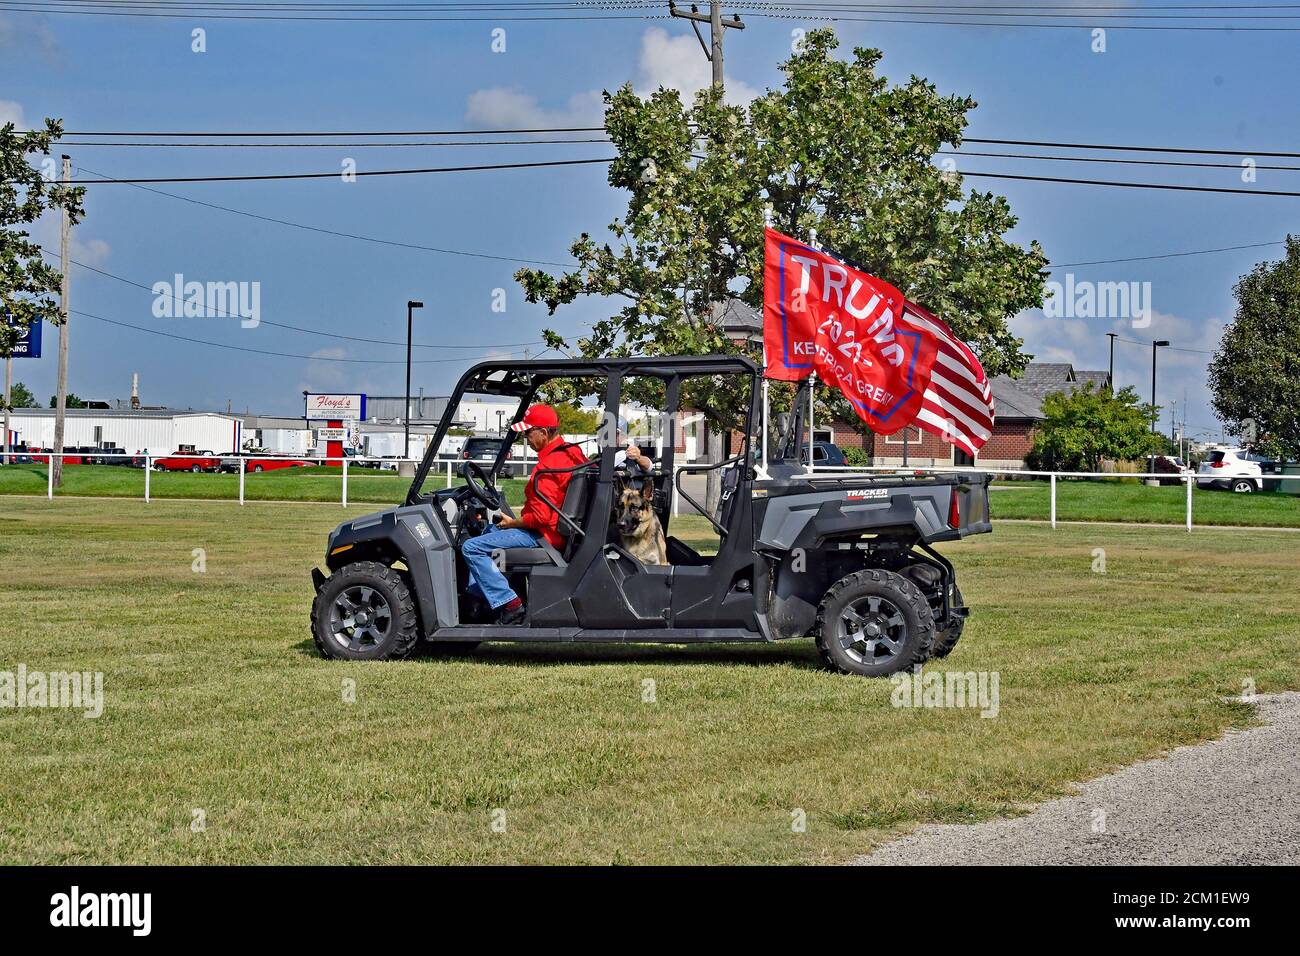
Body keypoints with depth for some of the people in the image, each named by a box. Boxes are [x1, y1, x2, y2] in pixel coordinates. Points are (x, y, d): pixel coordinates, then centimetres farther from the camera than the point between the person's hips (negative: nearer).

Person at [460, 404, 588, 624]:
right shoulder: (572, 452, 6)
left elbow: (541, 517, -27)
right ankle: (476, 593, 24)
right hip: (556, 528, 11)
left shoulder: (547, 466, -23)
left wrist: (512, 523, -8)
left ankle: (509, 605, -20)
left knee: (471, 548, -16)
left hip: (543, 534, -11)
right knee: (488, 530, 30)